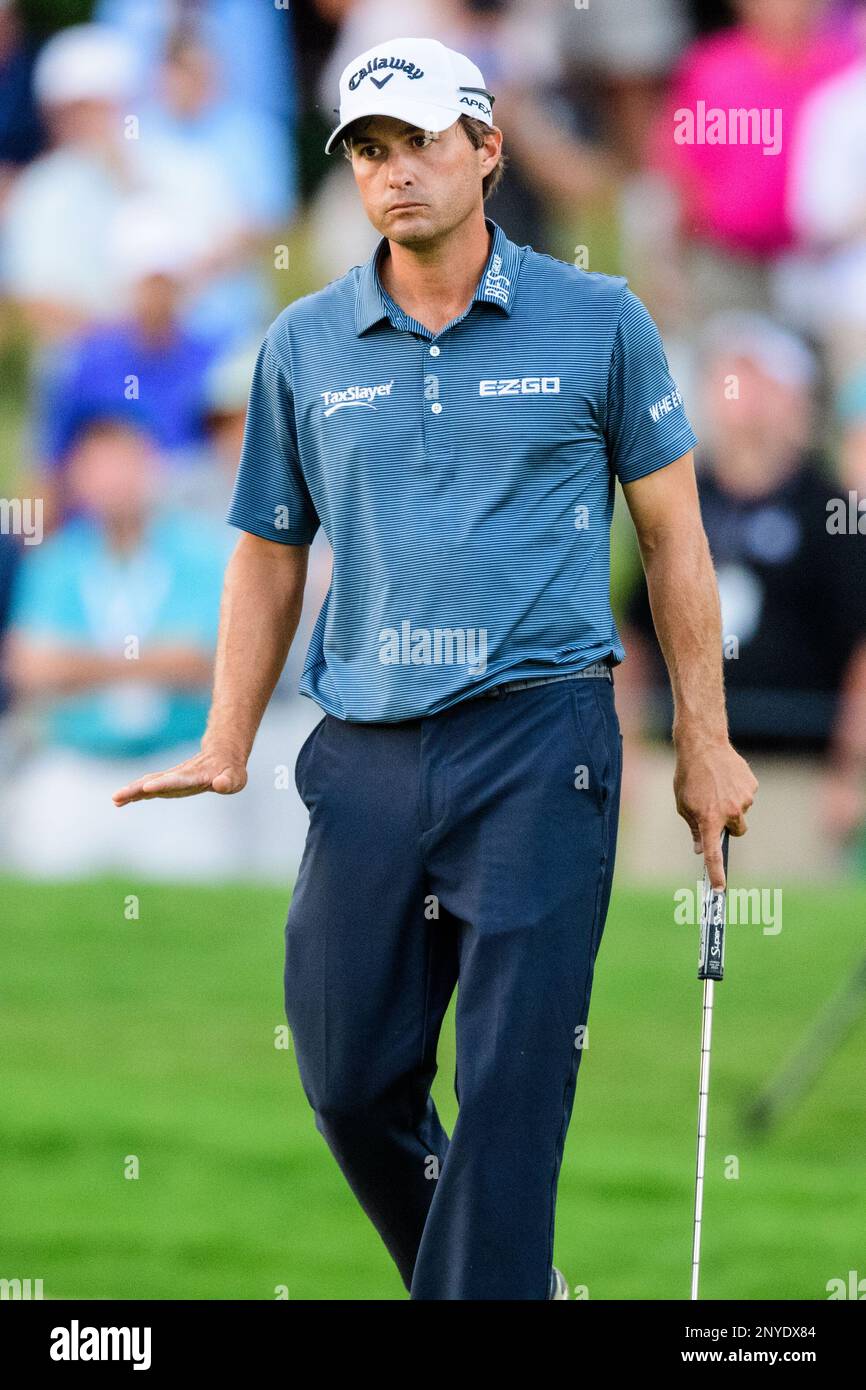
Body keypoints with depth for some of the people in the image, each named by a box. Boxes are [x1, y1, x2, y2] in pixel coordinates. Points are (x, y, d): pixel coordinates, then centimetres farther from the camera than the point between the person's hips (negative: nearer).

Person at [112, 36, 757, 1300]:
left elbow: (672, 533, 8)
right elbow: (270, 556, 16)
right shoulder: (303, 346, 9)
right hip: (364, 757, 3)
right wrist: (226, 747, 6)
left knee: (512, 1085, -9)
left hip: (536, 736, -3)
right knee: (350, 1082, 5)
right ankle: (487, 1282, 28)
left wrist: (705, 741, 5)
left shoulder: (595, 321, 3)